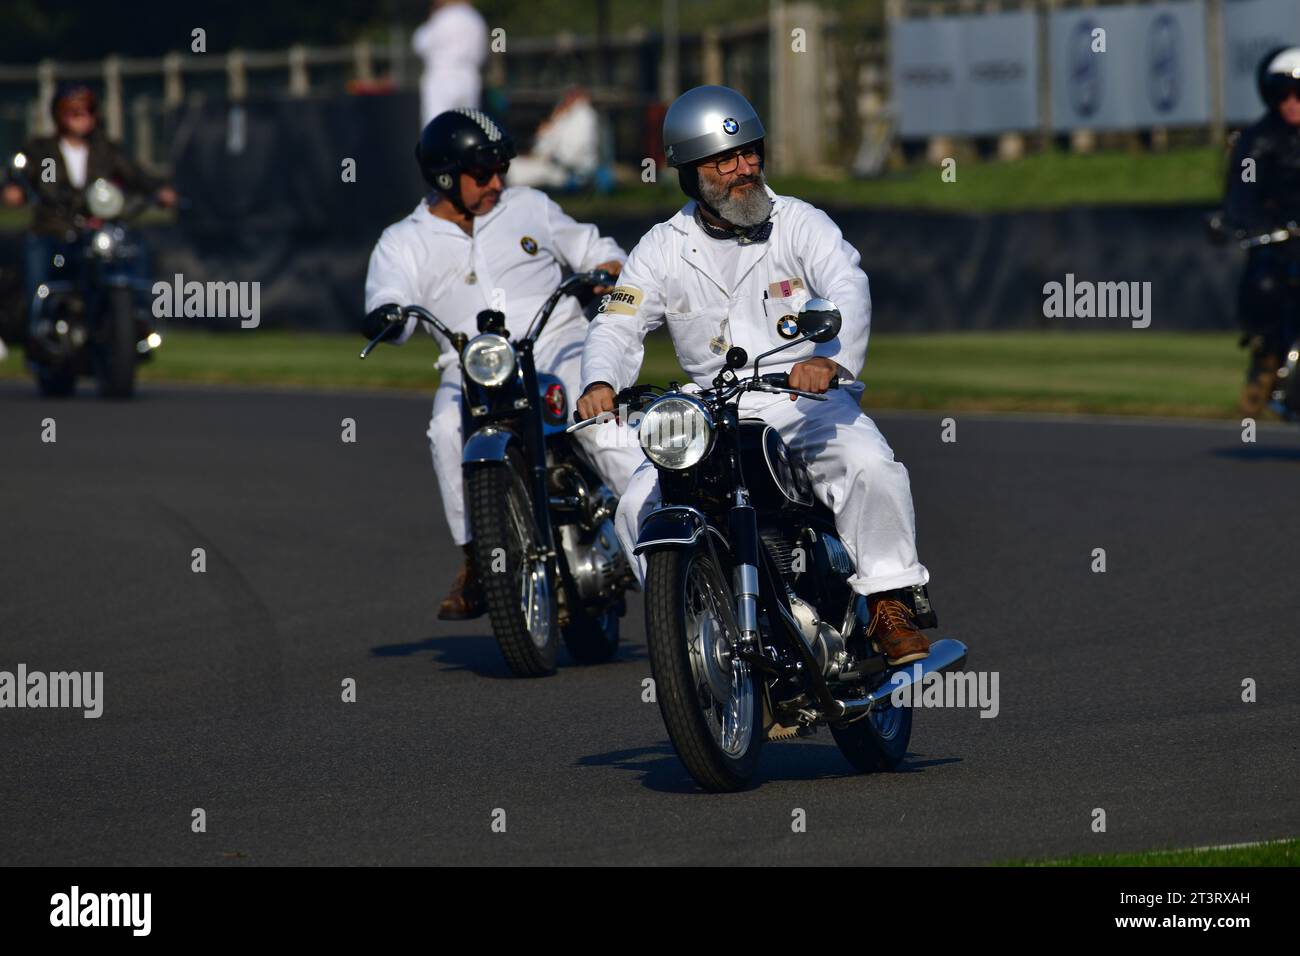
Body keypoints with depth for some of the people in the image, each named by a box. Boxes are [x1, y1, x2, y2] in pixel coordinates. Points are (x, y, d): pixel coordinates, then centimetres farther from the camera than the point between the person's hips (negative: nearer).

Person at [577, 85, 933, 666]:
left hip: (812, 403, -2)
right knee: (641, 504, -19)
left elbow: (849, 290, -17)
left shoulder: (800, 223, 0)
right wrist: (600, 383, -24)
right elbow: (619, 326, 0)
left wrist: (830, 360, -38)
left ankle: (888, 605, -19)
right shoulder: (664, 249, 8)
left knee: (868, 465, -32)